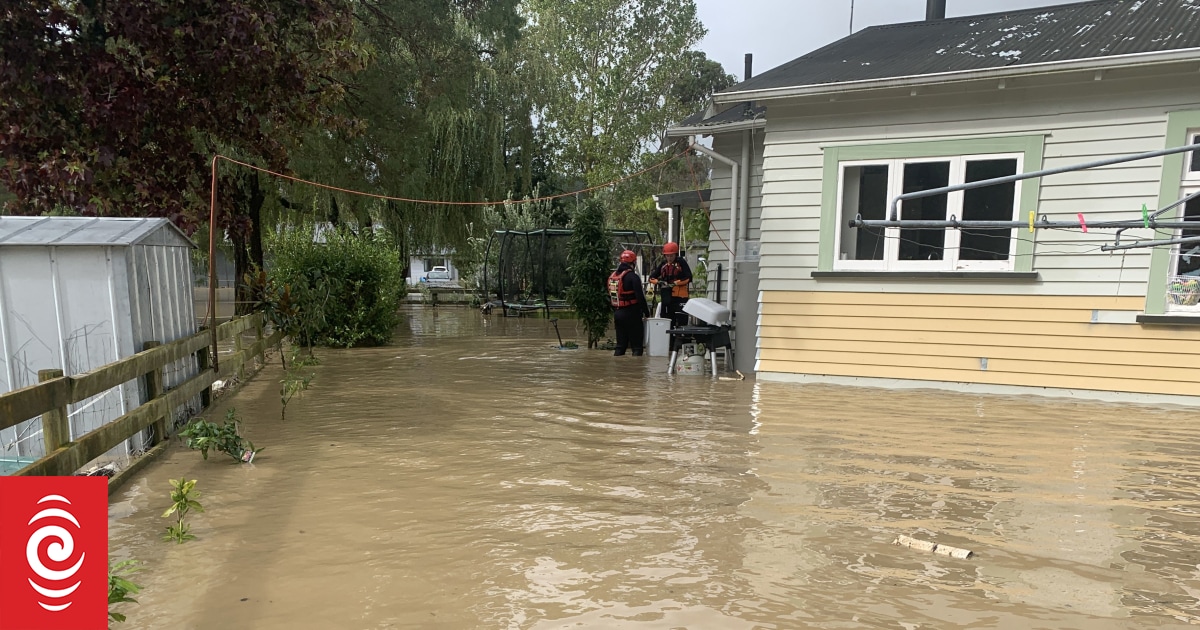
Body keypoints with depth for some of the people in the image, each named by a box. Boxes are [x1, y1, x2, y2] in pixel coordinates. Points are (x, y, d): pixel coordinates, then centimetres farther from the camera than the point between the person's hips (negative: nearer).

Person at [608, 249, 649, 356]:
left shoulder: (612, 276, 9)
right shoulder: (632, 276, -14)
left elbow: (609, 297, 16)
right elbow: (640, 297, -17)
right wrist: (646, 312, -7)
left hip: (617, 314, 7)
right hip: (631, 314, -7)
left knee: (620, 343, 14)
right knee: (636, 343, -1)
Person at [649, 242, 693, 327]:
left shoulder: (681, 263, -1)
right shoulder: (663, 265, 15)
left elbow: (688, 278, -9)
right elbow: (652, 277, 15)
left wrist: (675, 283, -14)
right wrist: (658, 282, -6)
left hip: (680, 296, -6)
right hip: (666, 296, 6)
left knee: (681, 320, -11)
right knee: (667, 320, 10)